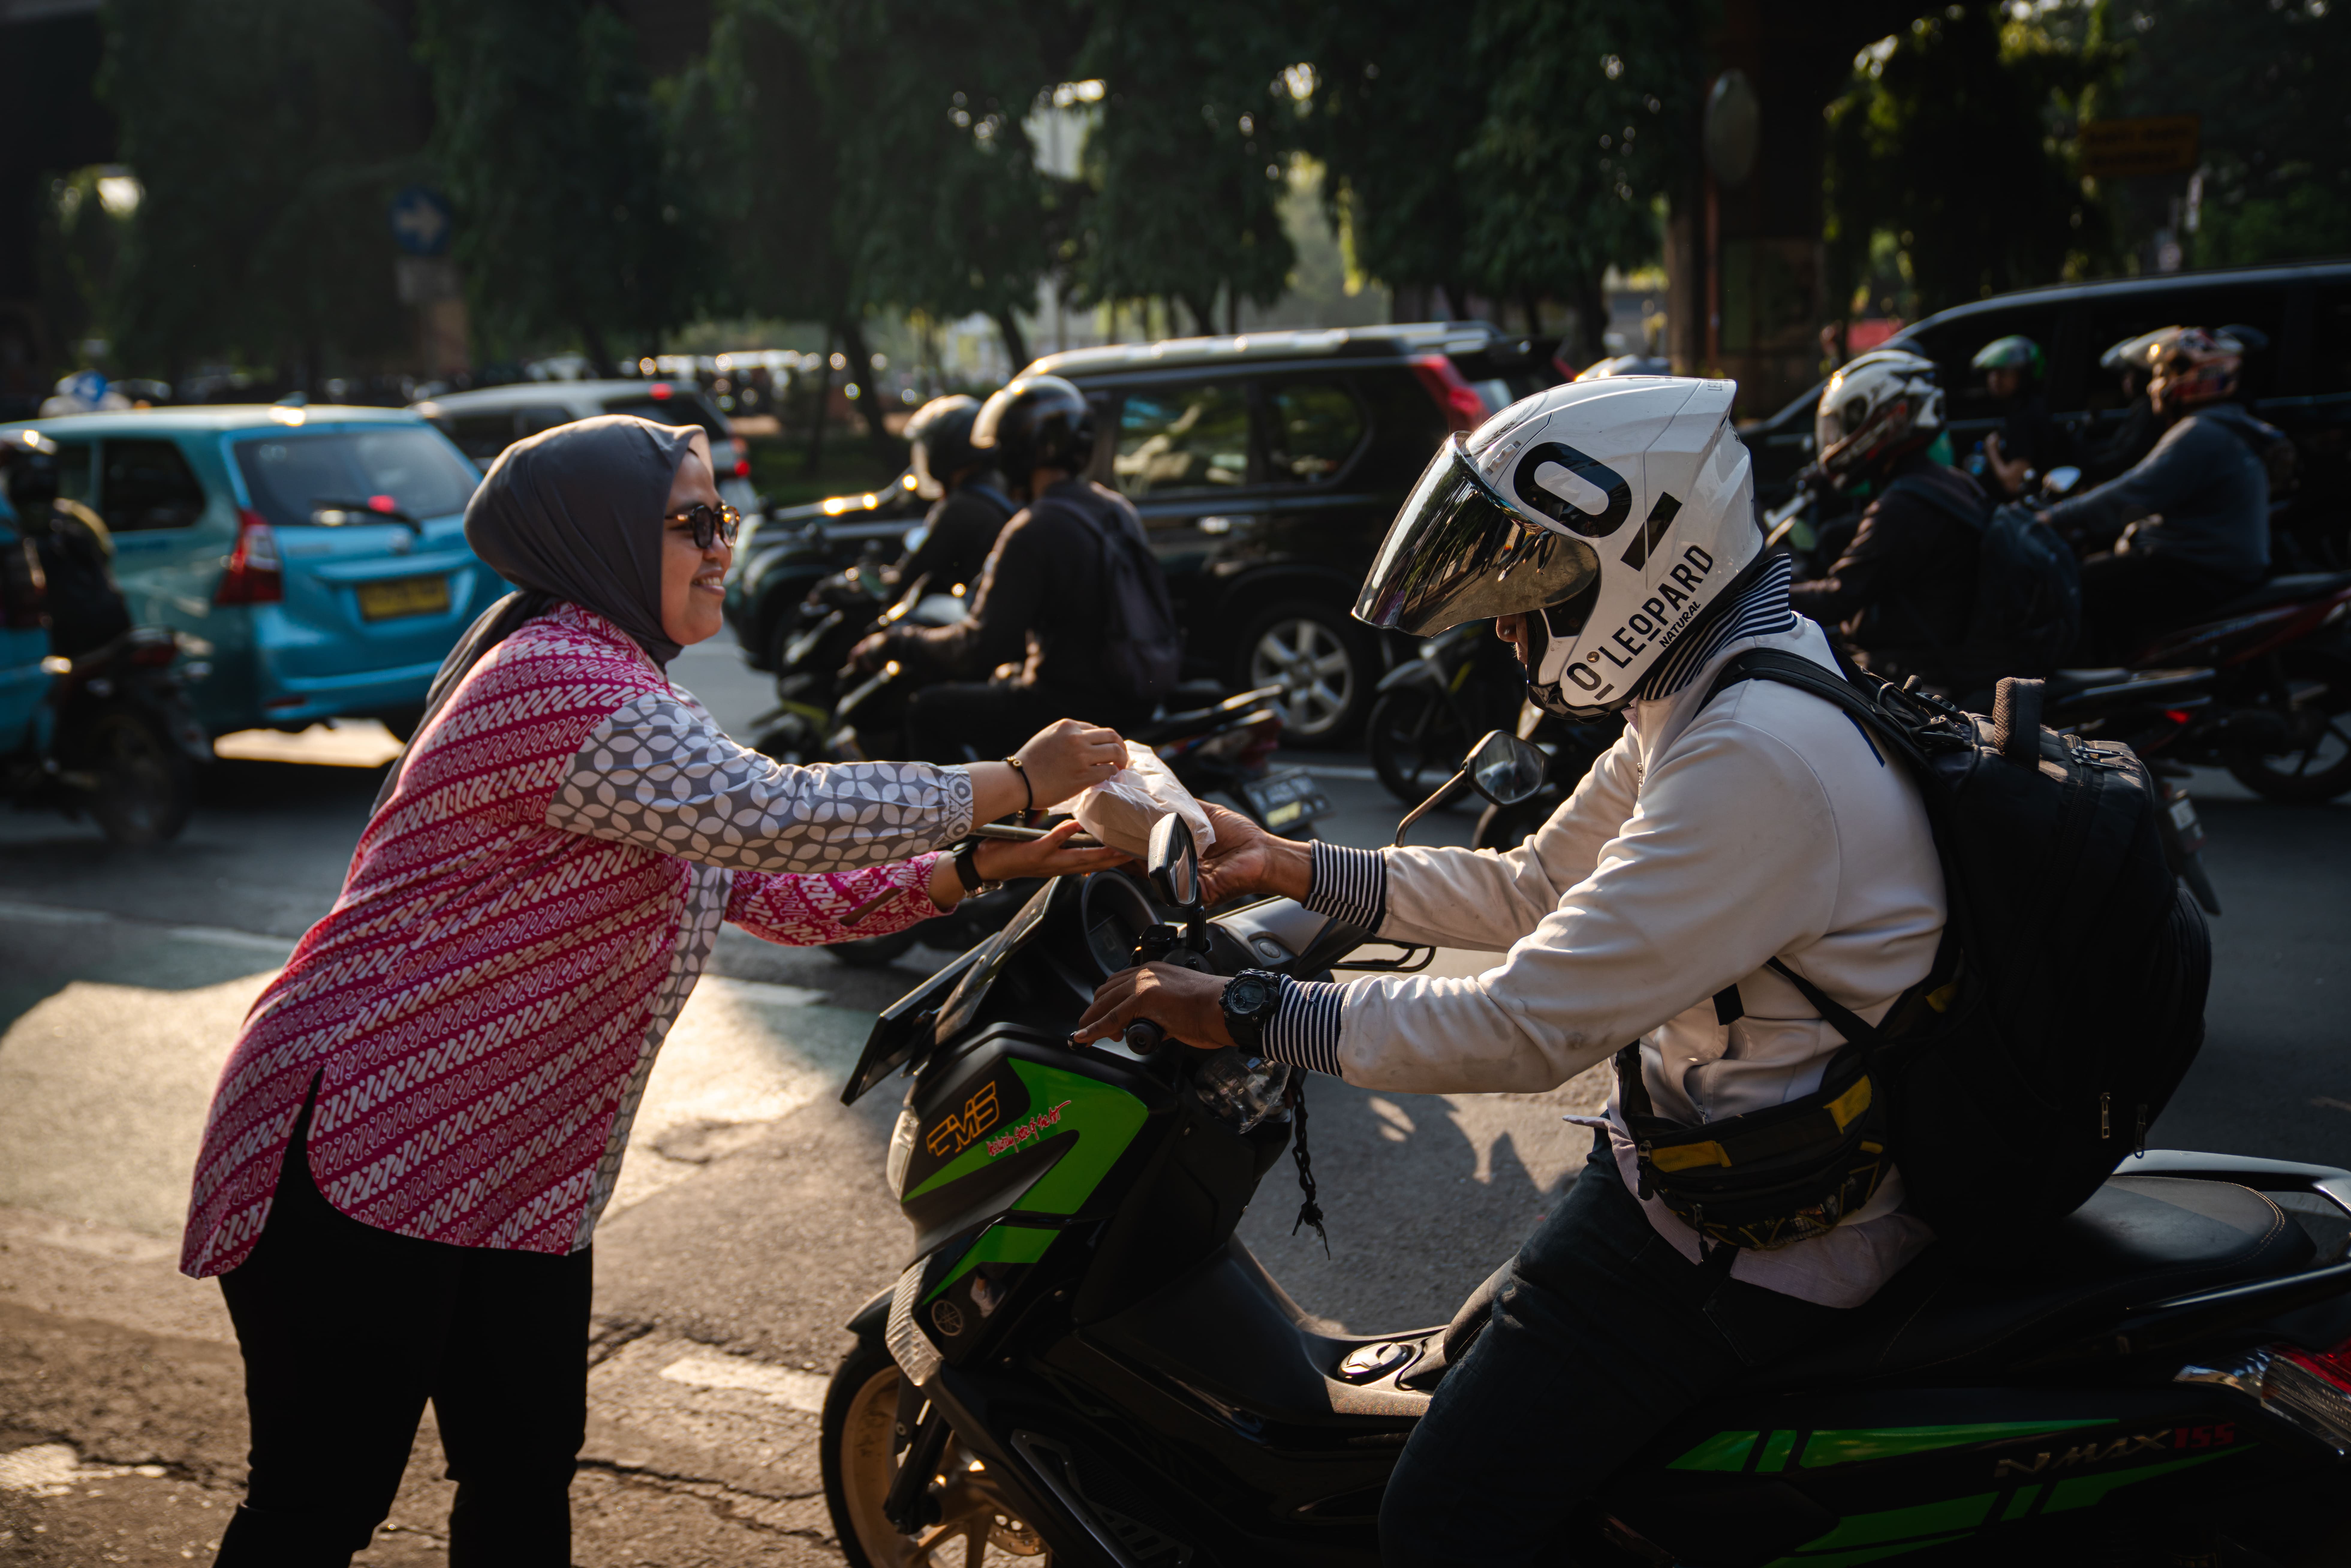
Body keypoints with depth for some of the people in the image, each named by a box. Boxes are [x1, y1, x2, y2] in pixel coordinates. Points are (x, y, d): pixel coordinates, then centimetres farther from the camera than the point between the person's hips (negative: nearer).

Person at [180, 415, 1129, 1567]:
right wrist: (1016, 782, -16)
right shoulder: (561, 679, -20)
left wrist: (978, 869, 3)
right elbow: (780, 816, -26)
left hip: (519, 1180, 10)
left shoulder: (621, 695, 15)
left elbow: (770, 892, 12)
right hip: (359, 1160, -10)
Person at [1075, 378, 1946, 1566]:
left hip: (1765, 1245, -10)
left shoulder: (1756, 757, -28)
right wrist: (1291, 866, 10)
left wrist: (1248, 1017, -22)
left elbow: (1528, 1028, -29)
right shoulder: (1715, 688, 6)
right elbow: (1536, 889, 14)